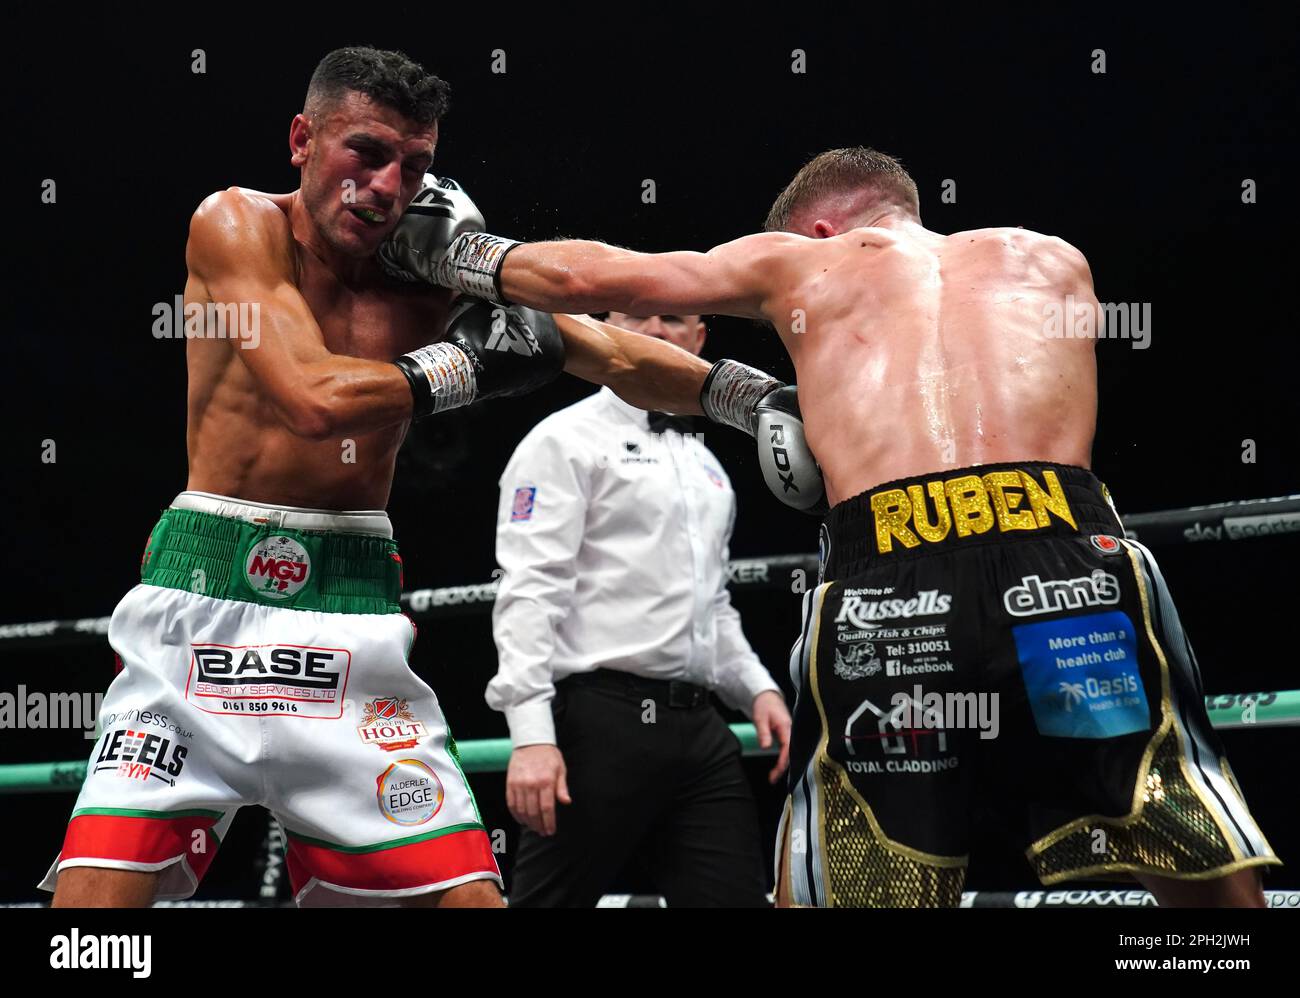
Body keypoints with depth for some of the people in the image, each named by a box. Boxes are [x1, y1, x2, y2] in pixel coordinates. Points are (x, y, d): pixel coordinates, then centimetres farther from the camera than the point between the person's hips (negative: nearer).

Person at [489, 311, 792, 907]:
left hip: (699, 726, 7)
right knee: (553, 900, -1)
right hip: (602, 722, -7)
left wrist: (757, 688, 12)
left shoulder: (706, 465, 23)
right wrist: (531, 734, -21)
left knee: (737, 896, 2)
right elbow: (530, 590, -11)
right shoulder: (566, 440, -1)